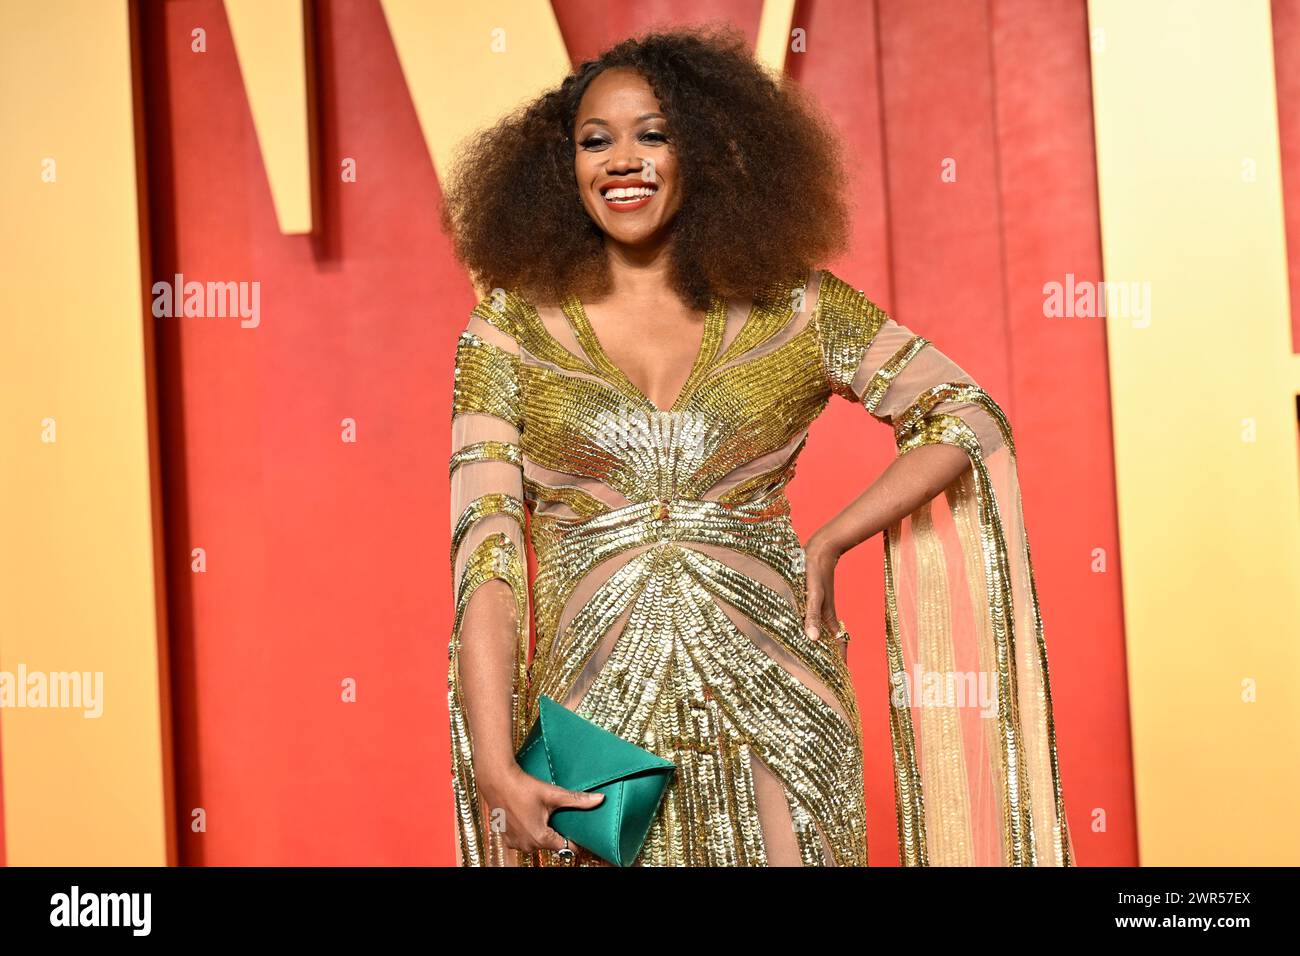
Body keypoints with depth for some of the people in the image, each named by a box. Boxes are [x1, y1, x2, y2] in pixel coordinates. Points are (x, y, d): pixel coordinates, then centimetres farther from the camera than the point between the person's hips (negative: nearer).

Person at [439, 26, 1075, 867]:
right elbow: (484, 550, -6)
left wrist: (826, 545, -4)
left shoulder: (793, 308, 2)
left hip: (774, 719, 1)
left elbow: (972, 418, 5)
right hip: (596, 725, 0)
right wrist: (495, 767, -14)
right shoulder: (511, 332, 0)